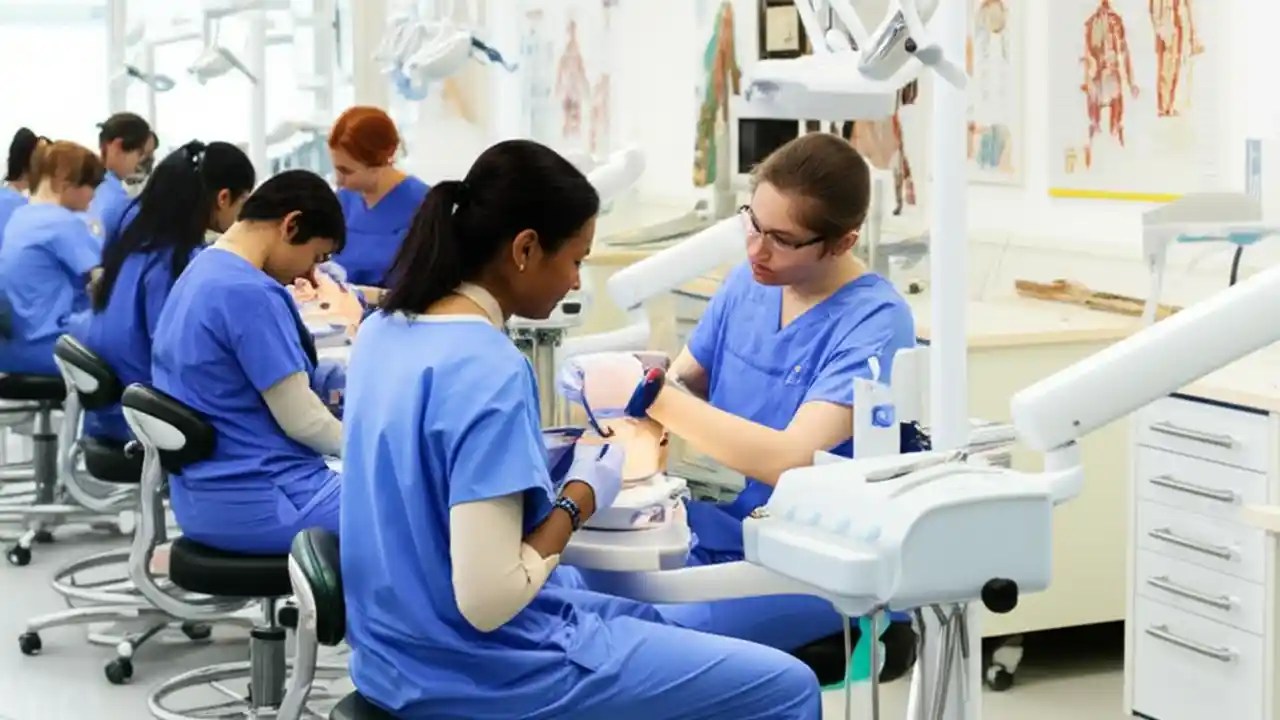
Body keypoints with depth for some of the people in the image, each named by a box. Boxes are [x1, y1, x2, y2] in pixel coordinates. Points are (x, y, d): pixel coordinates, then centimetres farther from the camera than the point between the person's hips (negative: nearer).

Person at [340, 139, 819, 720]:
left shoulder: (385, 330, 2)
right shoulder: (490, 372, -25)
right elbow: (488, 600, -28)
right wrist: (580, 498, -13)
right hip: (477, 671, -9)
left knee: (660, 624, 31)